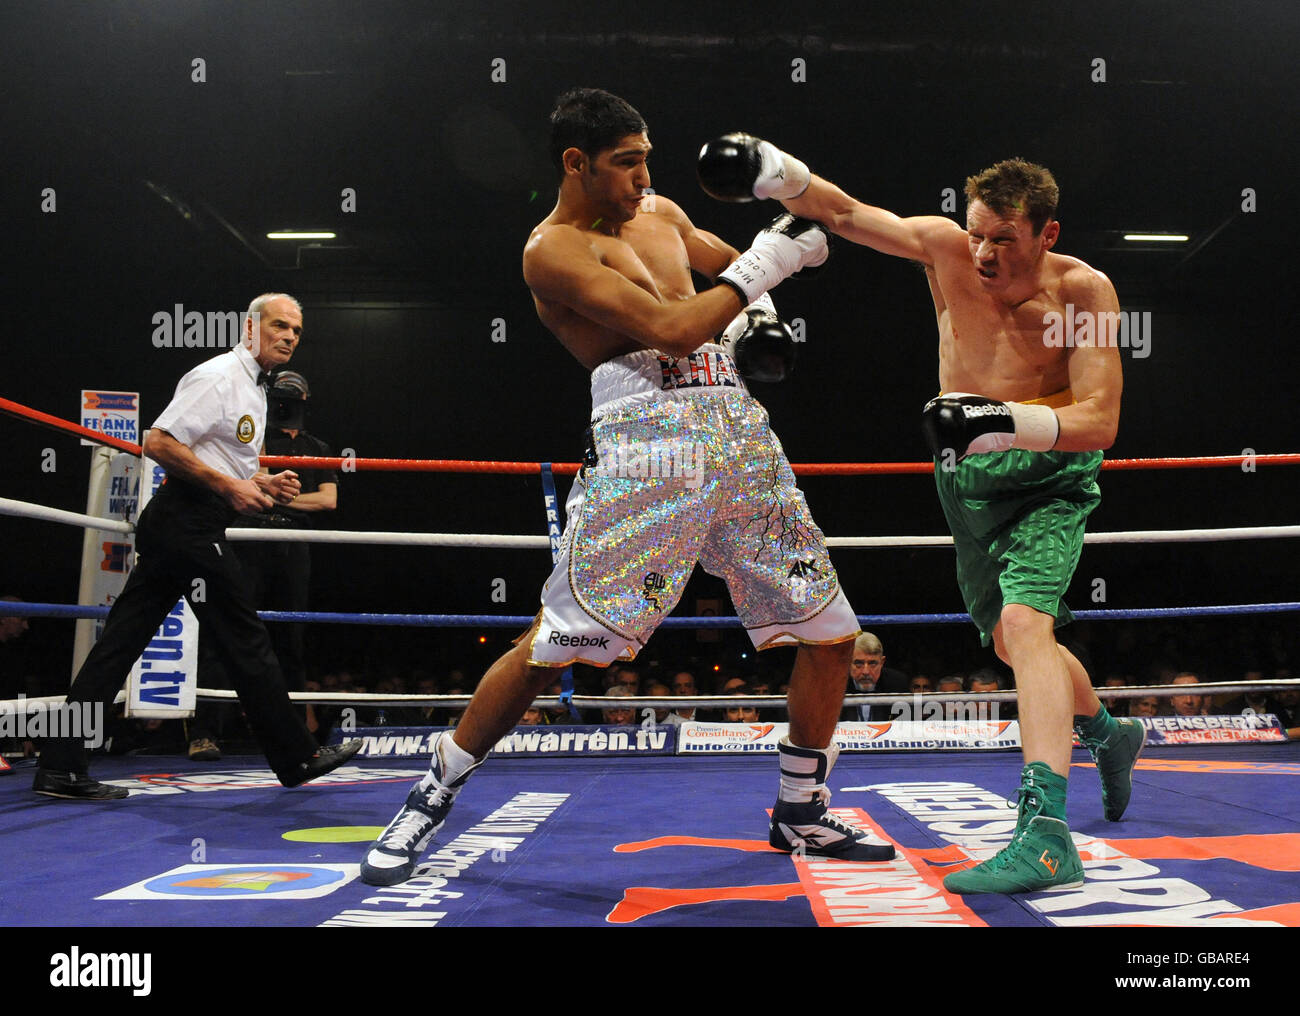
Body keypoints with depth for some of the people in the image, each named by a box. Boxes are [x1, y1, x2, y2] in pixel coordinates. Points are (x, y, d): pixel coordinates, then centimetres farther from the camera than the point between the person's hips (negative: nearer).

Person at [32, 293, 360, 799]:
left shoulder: (252, 389, 22)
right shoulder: (218, 376, -10)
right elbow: (158, 442, -18)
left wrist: (262, 484, 13)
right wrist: (228, 486, -17)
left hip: (171, 525, 10)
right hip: (189, 523, -10)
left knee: (120, 642, 5)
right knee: (246, 642, -1)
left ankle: (60, 766, 4)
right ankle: (298, 757, 9)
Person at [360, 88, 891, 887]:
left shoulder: (661, 213, 19)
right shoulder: (554, 251, -6)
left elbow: (730, 265, 38)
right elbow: (670, 330, -16)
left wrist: (755, 313, 16)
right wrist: (760, 267, -6)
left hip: (739, 427, 8)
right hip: (646, 433, -7)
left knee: (830, 630, 7)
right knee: (556, 639, -12)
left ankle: (802, 812, 23)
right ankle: (433, 797, 7)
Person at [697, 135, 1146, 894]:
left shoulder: (1083, 291, -19)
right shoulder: (946, 248, -11)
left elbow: (1100, 421, -24)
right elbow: (846, 214, -21)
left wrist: (1006, 421, -41)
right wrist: (777, 173, -40)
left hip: (1049, 476, -5)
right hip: (967, 476, 5)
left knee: (1024, 624, -27)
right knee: (1012, 643, 19)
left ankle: (1046, 833, -34)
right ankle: (1109, 734, 48)